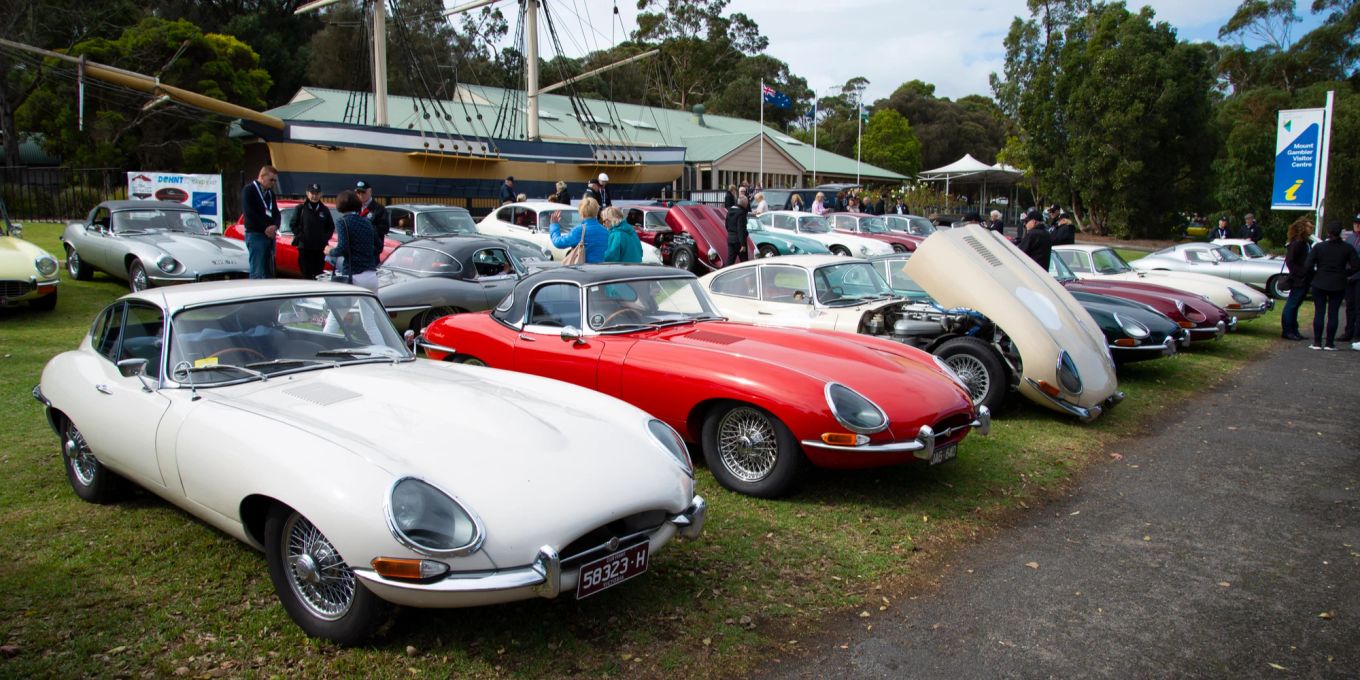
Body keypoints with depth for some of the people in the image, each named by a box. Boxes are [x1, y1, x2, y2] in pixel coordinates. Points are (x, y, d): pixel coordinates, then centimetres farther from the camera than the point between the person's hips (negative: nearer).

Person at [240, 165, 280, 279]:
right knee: (257, 273, -10)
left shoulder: (270, 192, 18)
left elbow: (276, 213, 16)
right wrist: (265, 228, -13)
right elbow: (249, 213, -12)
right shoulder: (248, 190, -3)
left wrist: (275, 226, -4)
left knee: (269, 273, 7)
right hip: (255, 235, -7)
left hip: (269, 235, 7)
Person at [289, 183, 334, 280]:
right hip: (304, 247, -2)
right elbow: (292, 225, 4)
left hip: (320, 248, 2)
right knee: (306, 274, -3)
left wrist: (325, 238, 0)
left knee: (318, 275, 3)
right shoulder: (300, 209, 3)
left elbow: (331, 227, 14)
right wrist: (300, 237, -7)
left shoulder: (325, 210, 9)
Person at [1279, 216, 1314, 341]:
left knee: (1294, 305, 13)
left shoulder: (1307, 243, 13)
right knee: (1291, 305, -3)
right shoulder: (1296, 243, -14)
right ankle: (1287, 331, 2)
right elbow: (1289, 262, -17)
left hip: (1305, 280, 9)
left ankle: (1293, 331, 20)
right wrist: (1300, 274, -19)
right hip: (1298, 280, -9)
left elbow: (1310, 261, 16)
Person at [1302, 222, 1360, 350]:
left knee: (1319, 313, 4)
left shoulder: (1318, 247, -5)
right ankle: (1329, 343, 6)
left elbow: (1307, 266, -9)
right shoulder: (1347, 248, -3)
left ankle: (1317, 343, 3)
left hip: (1320, 284, -1)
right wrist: (1344, 274, 9)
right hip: (1338, 286, 1)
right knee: (1333, 314, 5)